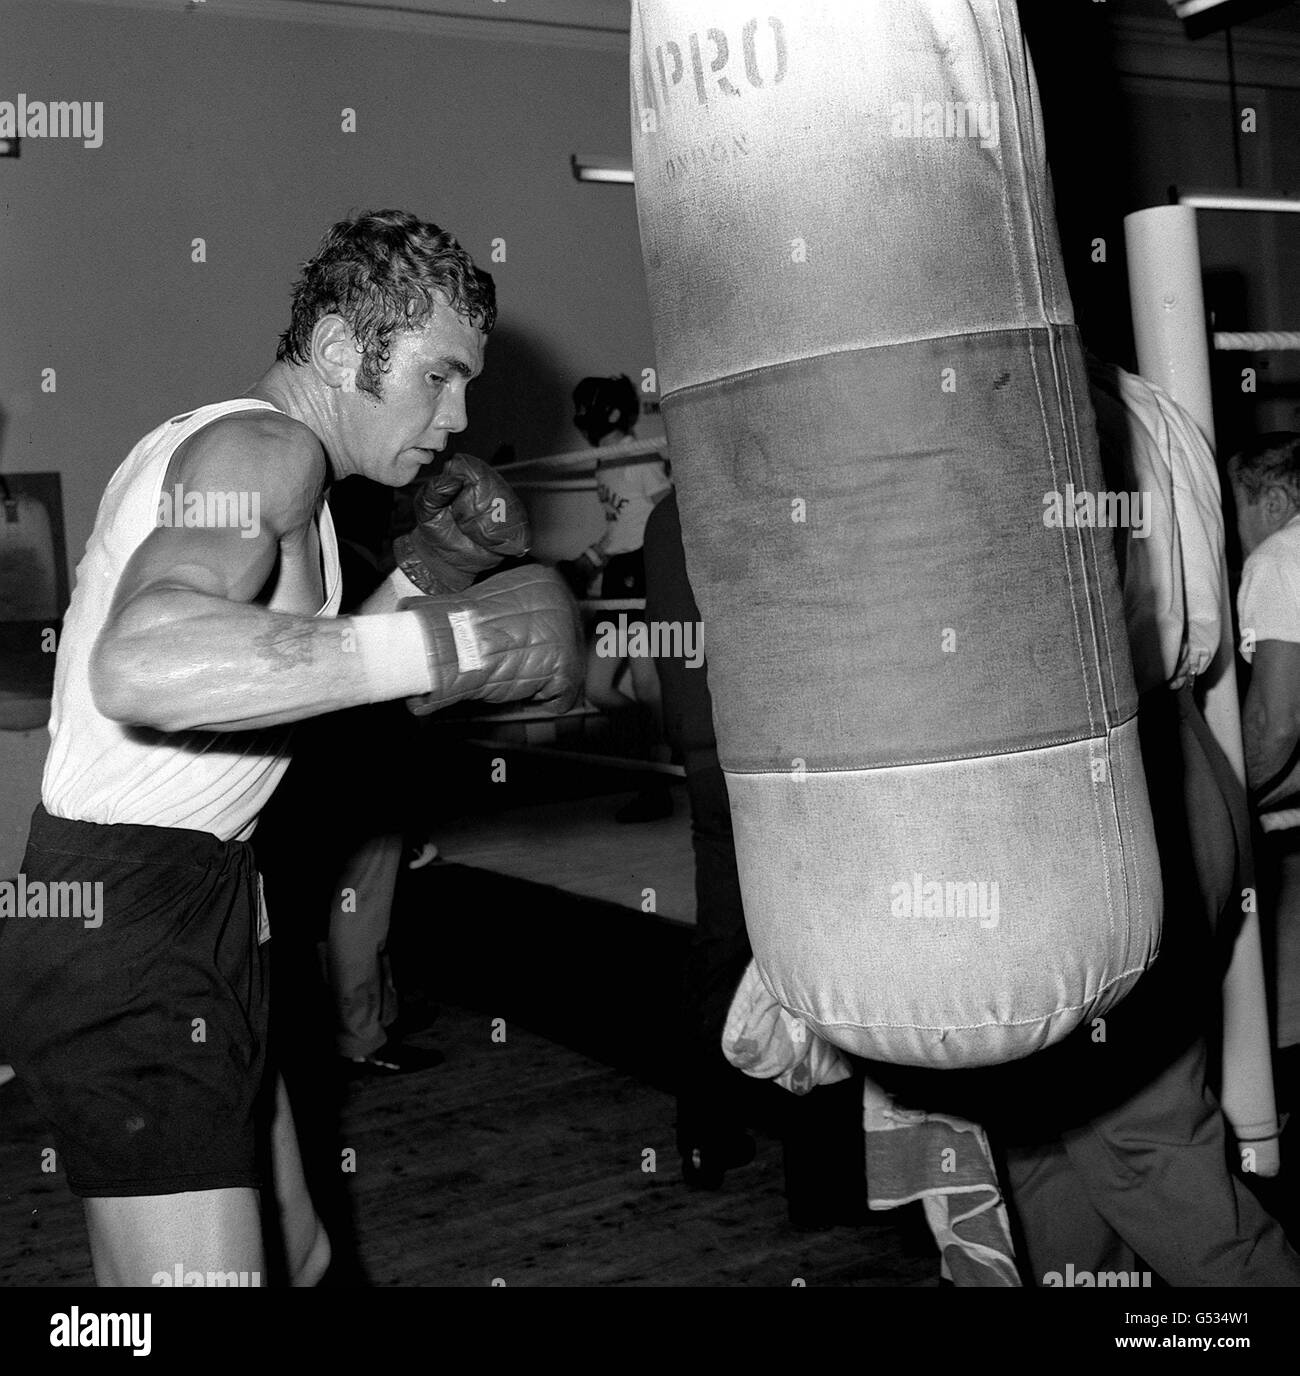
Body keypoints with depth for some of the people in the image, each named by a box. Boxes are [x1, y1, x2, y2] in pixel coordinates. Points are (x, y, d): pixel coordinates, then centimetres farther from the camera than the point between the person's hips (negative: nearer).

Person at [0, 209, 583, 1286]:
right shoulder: (266, 443, -15)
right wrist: (443, 642, -36)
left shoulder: (260, 457, 19)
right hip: (128, 912, -10)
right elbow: (141, 663, -36)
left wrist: (421, 575, 13)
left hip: (197, 911, 10)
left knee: (298, 1258, 18)